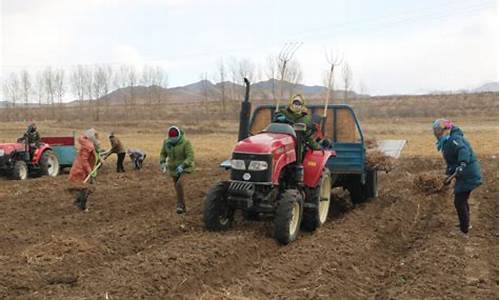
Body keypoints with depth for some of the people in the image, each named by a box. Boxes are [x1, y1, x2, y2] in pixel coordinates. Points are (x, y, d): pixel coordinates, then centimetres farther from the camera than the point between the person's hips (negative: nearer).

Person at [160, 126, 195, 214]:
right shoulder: (166, 142, -8)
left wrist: (182, 166, -38)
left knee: (179, 183, -27)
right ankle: (183, 207, 31)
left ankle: (180, 205, -14)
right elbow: (163, 154, 6)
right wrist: (163, 163, -11)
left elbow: (191, 157, -27)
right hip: (173, 167, 5)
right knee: (177, 186, 13)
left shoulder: (185, 142, -24)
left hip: (185, 166, -5)